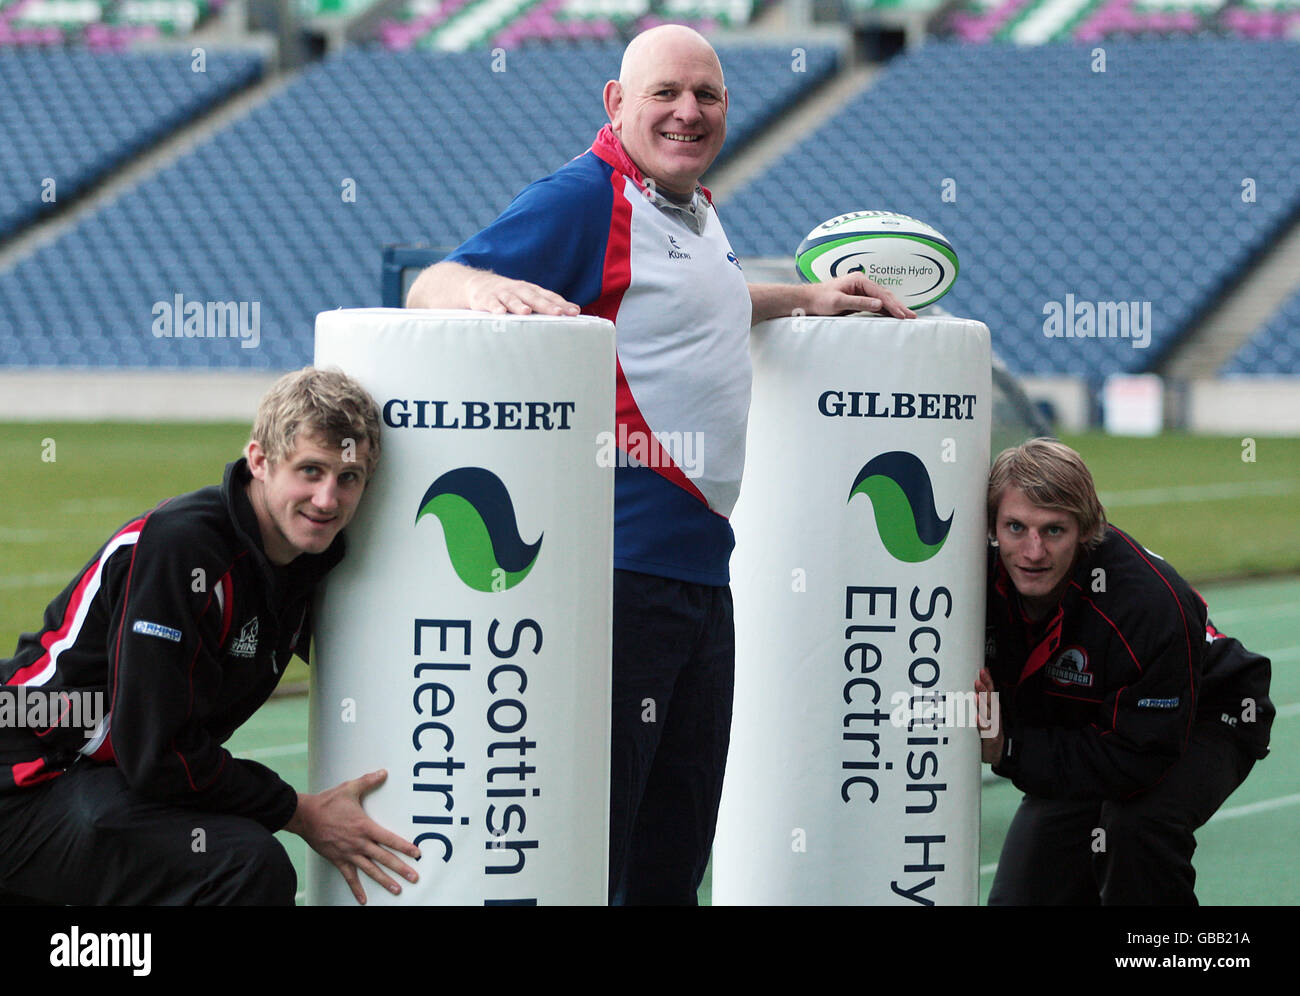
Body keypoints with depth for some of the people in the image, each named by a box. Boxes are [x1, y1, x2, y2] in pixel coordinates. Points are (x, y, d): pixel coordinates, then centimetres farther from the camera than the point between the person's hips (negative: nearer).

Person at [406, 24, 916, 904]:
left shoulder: (698, 212, 18)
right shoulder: (586, 199, -9)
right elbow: (432, 287, -18)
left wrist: (806, 299, 35)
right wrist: (487, 288, -39)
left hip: (702, 564, 9)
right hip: (620, 563, -9)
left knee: (676, 850, 13)